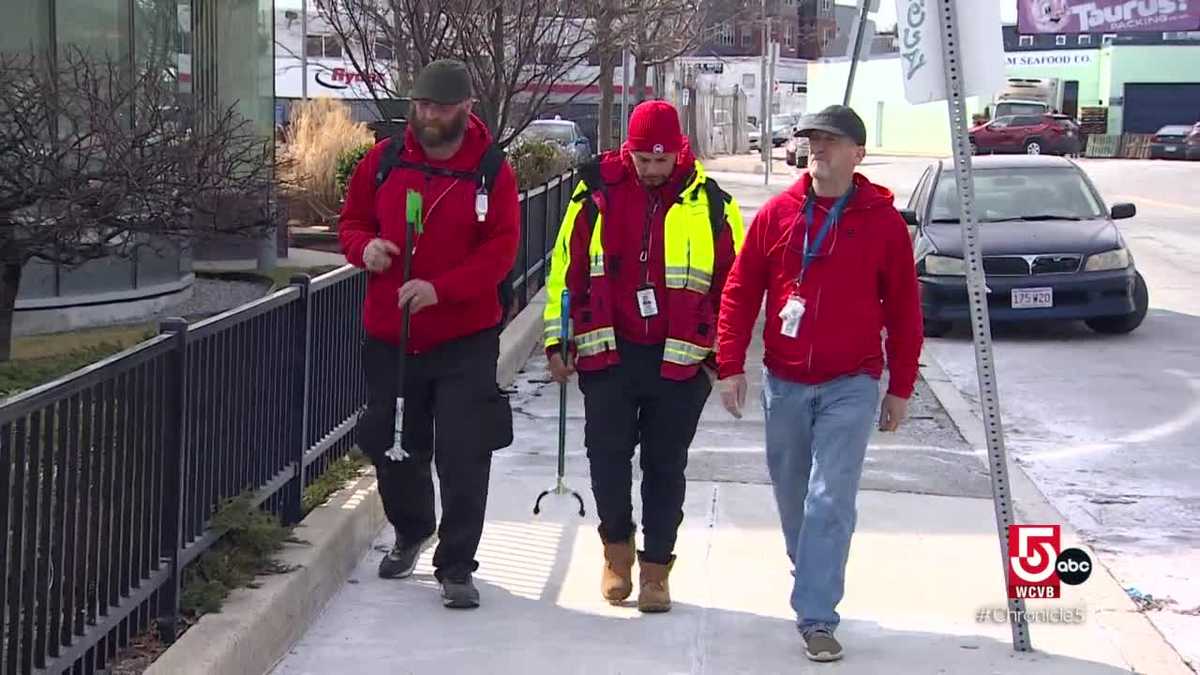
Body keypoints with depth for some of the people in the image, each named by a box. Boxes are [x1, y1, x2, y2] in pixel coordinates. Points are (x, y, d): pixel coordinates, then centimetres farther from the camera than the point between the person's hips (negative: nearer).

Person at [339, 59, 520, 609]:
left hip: (464, 341, -3)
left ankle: (456, 567, 6)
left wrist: (440, 288, -24)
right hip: (389, 336, 4)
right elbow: (352, 221, 14)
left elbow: (500, 250, -11)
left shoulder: (492, 172, -6)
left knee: (464, 455, -6)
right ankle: (411, 533, 43)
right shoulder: (384, 160, 3)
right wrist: (366, 247, -11)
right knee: (391, 447, 15)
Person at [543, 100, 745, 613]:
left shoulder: (710, 204, 0)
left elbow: (731, 285, 7)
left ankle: (655, 568, 17)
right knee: (607, 454, -1)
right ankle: (617, 547, 22)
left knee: (665, 466, 6)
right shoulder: (598, 192, 0)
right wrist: (559, 342, 6)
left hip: (679, 359, 0)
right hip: (607, 353, 0)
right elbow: (566, 268, 7)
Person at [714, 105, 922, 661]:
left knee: (830, 501, -9)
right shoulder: (777, 213, 2)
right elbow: (740, 291, 4)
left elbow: (904, 311, 1)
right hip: (783, 383, 3)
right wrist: (731, 365, -2)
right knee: (792, 494, 15)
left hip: (850, 385, -3)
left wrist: (900, 387, 1)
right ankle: (813, 580, 37)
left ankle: (816, 617, -7)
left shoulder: (883, 222, -3)